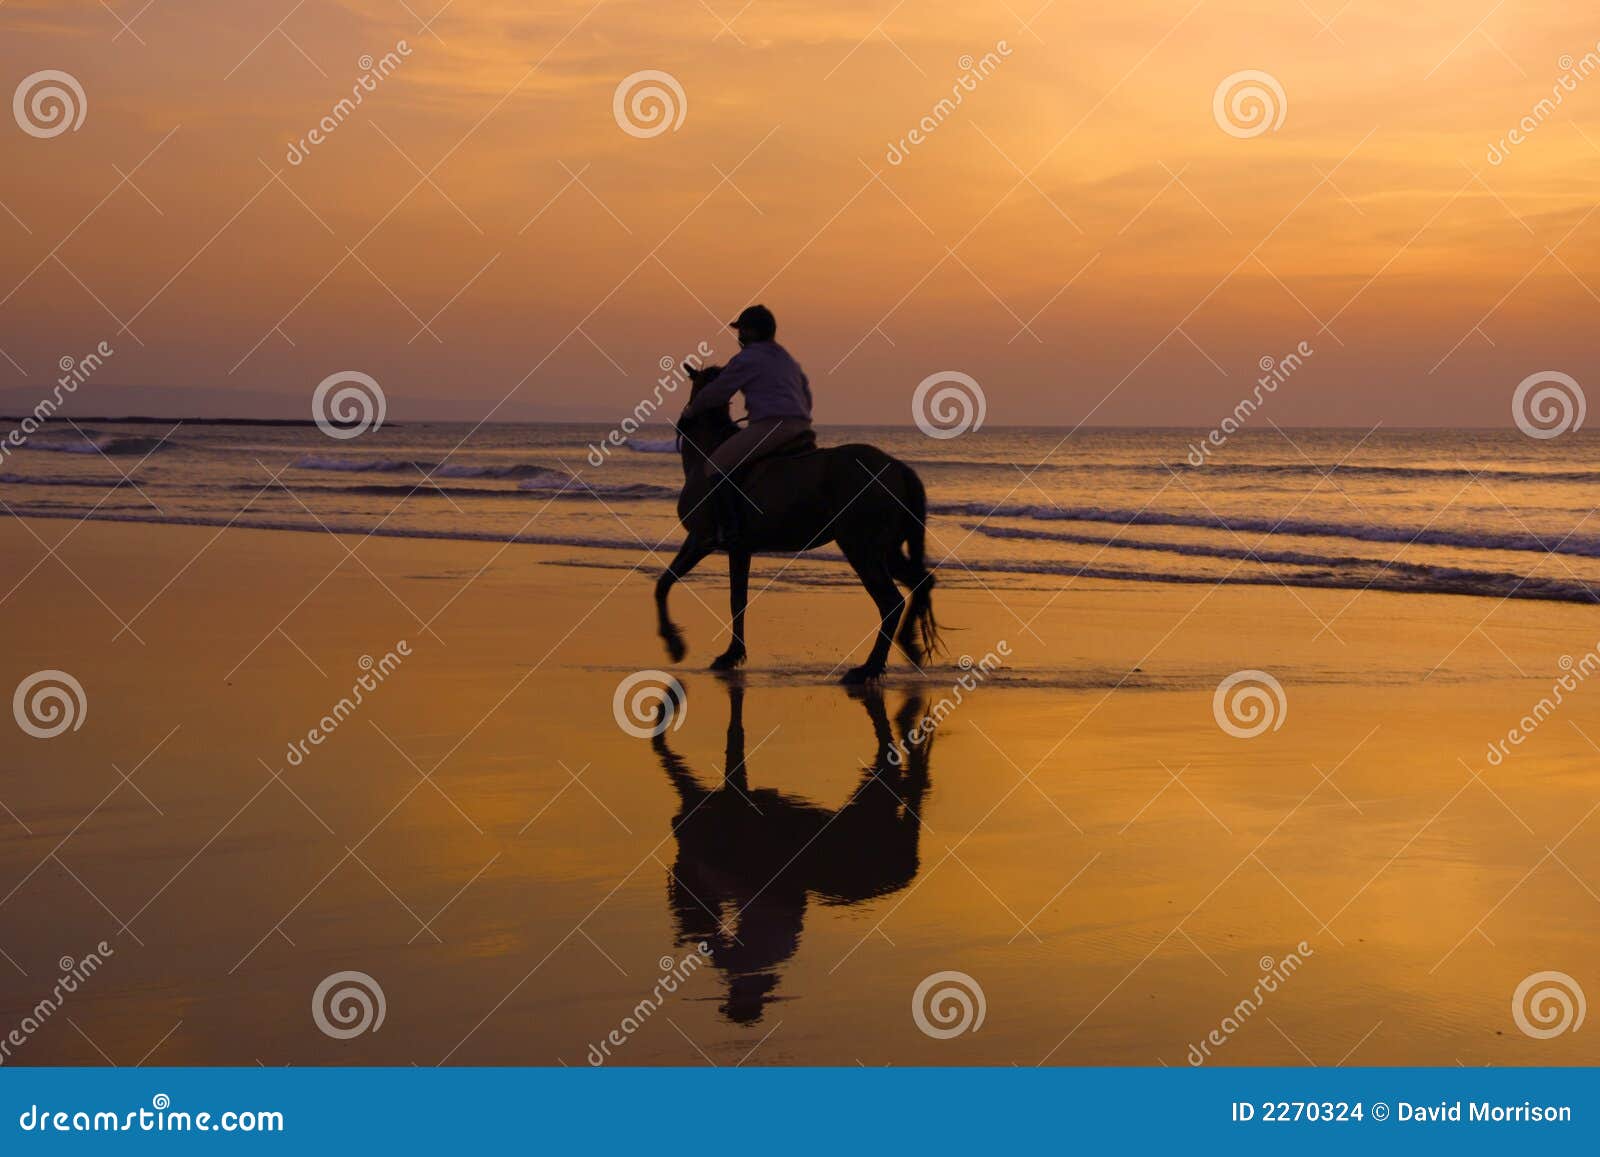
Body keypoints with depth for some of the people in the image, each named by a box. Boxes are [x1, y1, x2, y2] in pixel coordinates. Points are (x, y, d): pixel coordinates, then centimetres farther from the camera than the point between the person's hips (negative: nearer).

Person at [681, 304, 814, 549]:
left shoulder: (746, 359, 0)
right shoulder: (789, 361, 26)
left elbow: (716, 393, 3)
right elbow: (806, 398, 33)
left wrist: (691, 410, 19)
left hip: (769, 426, -9)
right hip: (800, 429, 9)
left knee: (716, 464, -7)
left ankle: (730, 532, -20)